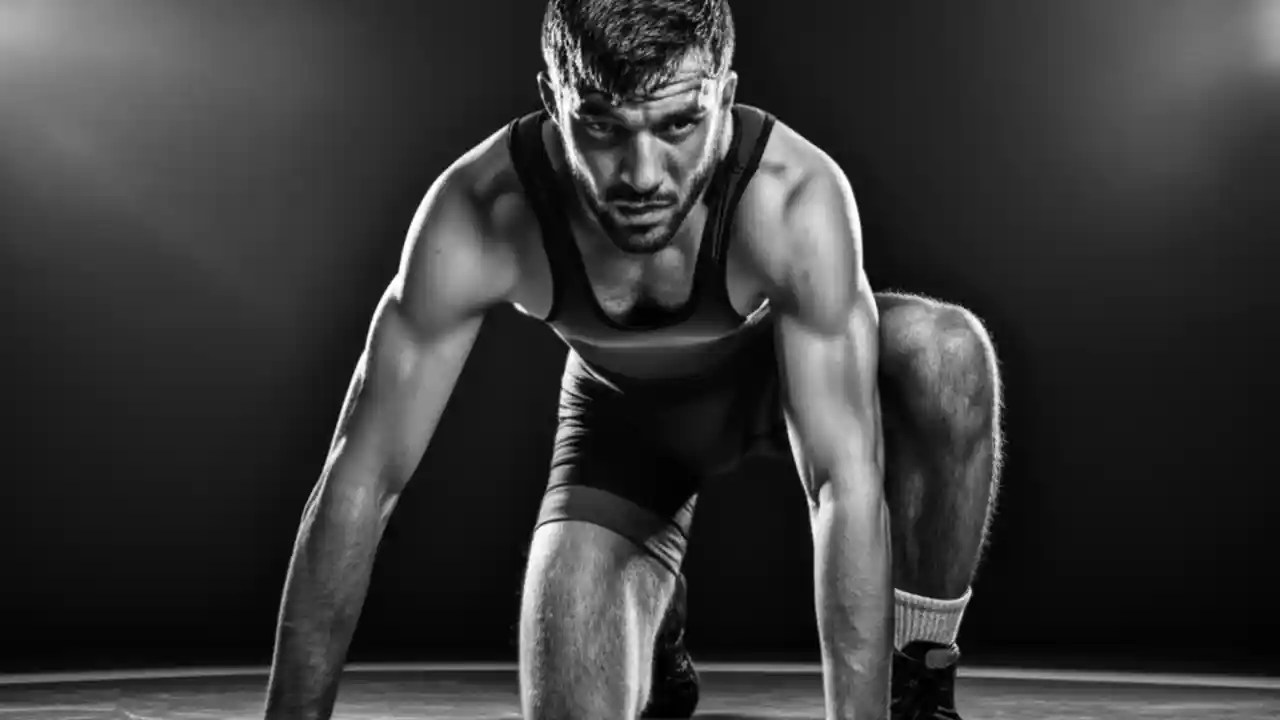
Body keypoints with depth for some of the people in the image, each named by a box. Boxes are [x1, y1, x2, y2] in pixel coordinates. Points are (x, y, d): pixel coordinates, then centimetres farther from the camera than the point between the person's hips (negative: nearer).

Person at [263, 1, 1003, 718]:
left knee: (944, 351, -34)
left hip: (786, 364, 0)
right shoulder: (478, 213, -36)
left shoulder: (795, 195, -39)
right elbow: (361, 480, -30)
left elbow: (848, 481, -41)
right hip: (627, 412, 1)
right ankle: (659, 655, 23)